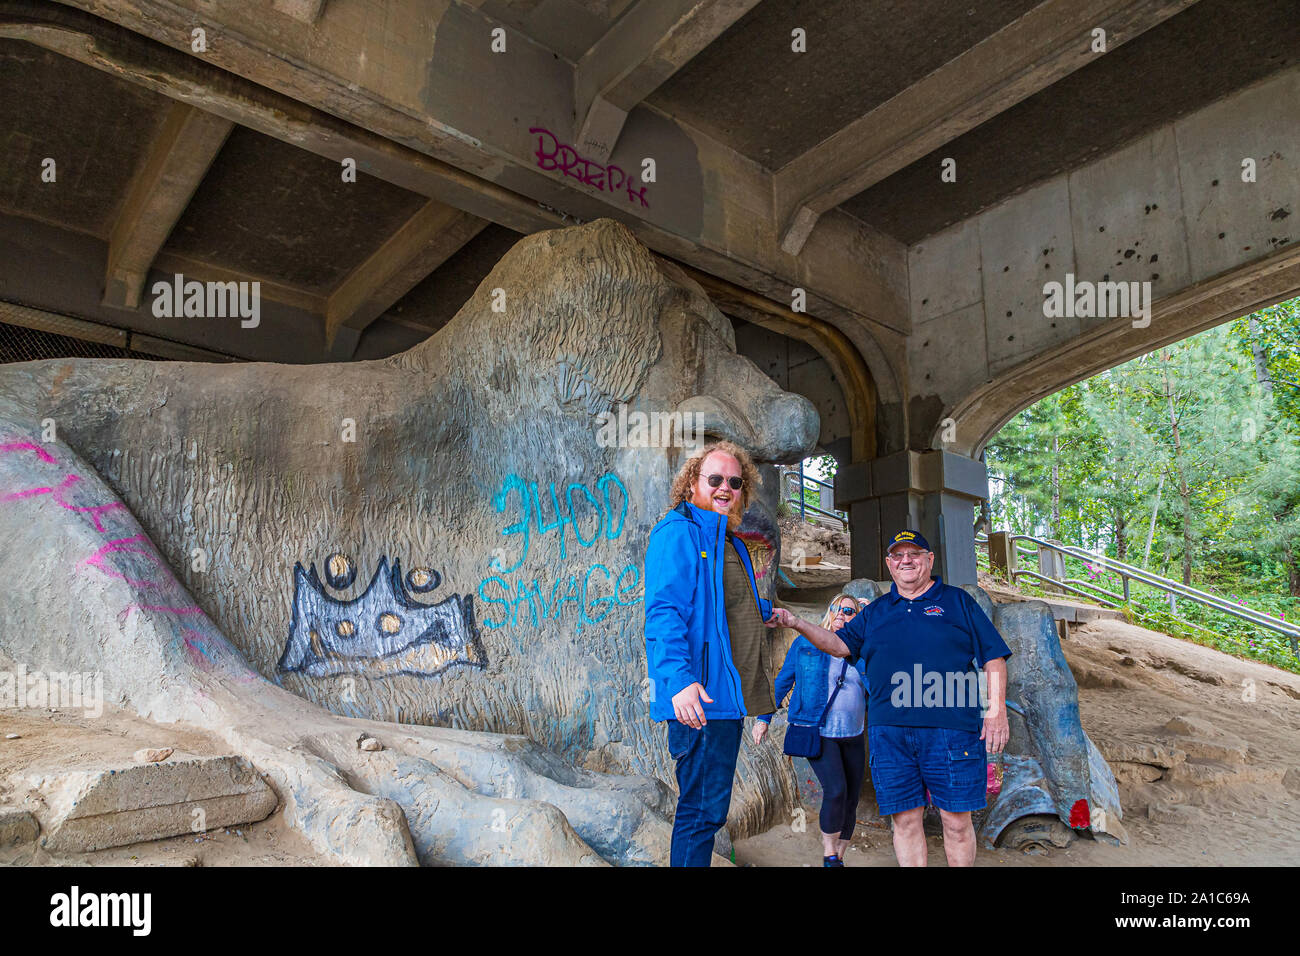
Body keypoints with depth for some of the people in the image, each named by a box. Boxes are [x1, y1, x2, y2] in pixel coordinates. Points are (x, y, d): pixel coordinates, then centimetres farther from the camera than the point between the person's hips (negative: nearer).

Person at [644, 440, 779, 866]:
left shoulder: (730, 542, 20)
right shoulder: (678, 532, -9)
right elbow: (664, 612, -19)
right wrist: (679, 679, -29)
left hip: (727, 699, 10)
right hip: (699, 699, -9)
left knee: (708, 808, 17)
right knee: (703, 810, -5)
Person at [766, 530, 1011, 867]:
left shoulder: (957, 601, 10)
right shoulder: (875, 611, 19)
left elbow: (994, 658, 6)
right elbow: (841, 644, 15)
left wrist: (997, 710, -5)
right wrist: (797, 623, 1)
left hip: (950, 729, -2)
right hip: (889, 732, 2)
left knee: (956, 821, 2)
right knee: (905, 819, 5)